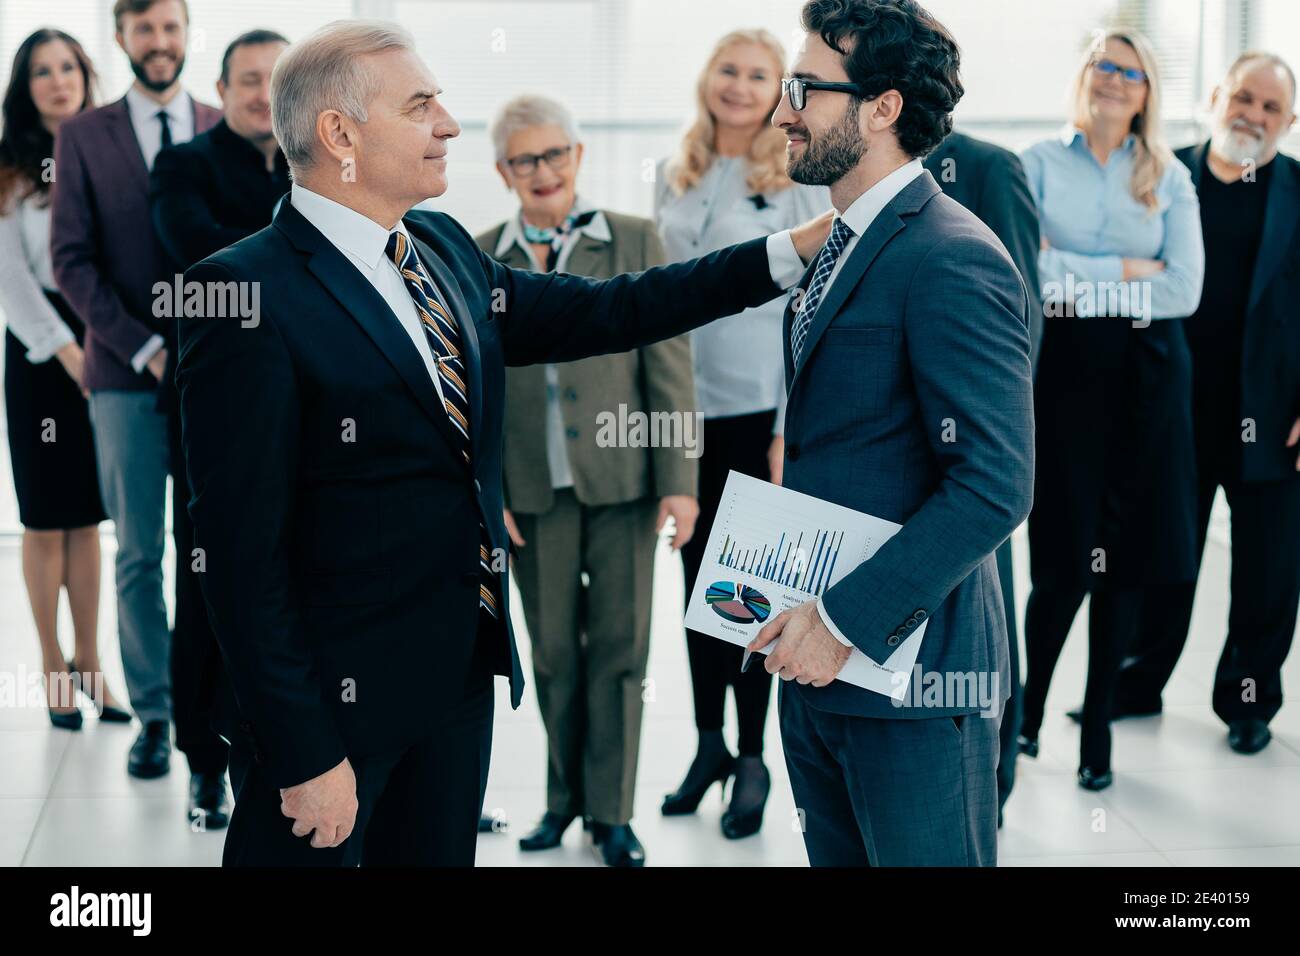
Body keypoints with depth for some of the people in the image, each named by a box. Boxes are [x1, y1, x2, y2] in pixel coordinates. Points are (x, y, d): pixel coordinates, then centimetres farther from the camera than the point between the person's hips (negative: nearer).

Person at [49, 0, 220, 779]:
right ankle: (154, 716, 10)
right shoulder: (85, 137, 5)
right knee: (139, 554, 1)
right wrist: (144, 348, -9)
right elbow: (71, 260, 0)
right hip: (127, 373, -1)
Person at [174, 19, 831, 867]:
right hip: (333, 699, -7)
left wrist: (799, 247, 8)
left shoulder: (444, 251, 7)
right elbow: (245, 552, -19)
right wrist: (304, 754, -19)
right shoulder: (248, 294, -17)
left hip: (463, 670, 7)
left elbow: (603, 314, 13)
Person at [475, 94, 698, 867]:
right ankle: (565, 795, 26)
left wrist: (680, 478, -5)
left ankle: (612, 810, 17)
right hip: (532, 487, 1)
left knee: (619, 646, 5)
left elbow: (669, 364, 0)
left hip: (621, 480, -1)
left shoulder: (636, 242, 1)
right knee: (553, 650, 10)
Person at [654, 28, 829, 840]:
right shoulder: (674, 179, 8)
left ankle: (753, 759, 14)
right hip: (684, 407, 4)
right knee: (698, 579, 11)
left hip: (759, 409, -4)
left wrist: (794, 429, -13)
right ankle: (709, 743, 24)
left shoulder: (798, 184, -6)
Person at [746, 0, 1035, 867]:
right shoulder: (847, 246, 13)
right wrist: (807, 619, 8)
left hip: (909, 661, -9)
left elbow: (994, 487, -24)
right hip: (819, 661, 9)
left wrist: (849, 619, -23)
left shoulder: (951, 259, -18)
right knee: (837, 852, 18)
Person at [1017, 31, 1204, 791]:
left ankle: (1099, 728, 18)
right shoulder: (1041, 163, 3)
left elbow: (1185, 290, -3)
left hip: (1148, 376, 2)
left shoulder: (1170, 178, 7)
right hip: (1067, 366, -2)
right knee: (1064, 560, -2)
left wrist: (1084, 285, -8)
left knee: (1127, 559, 4)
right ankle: (1029, 708, 20)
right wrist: (1127, 269, -9)